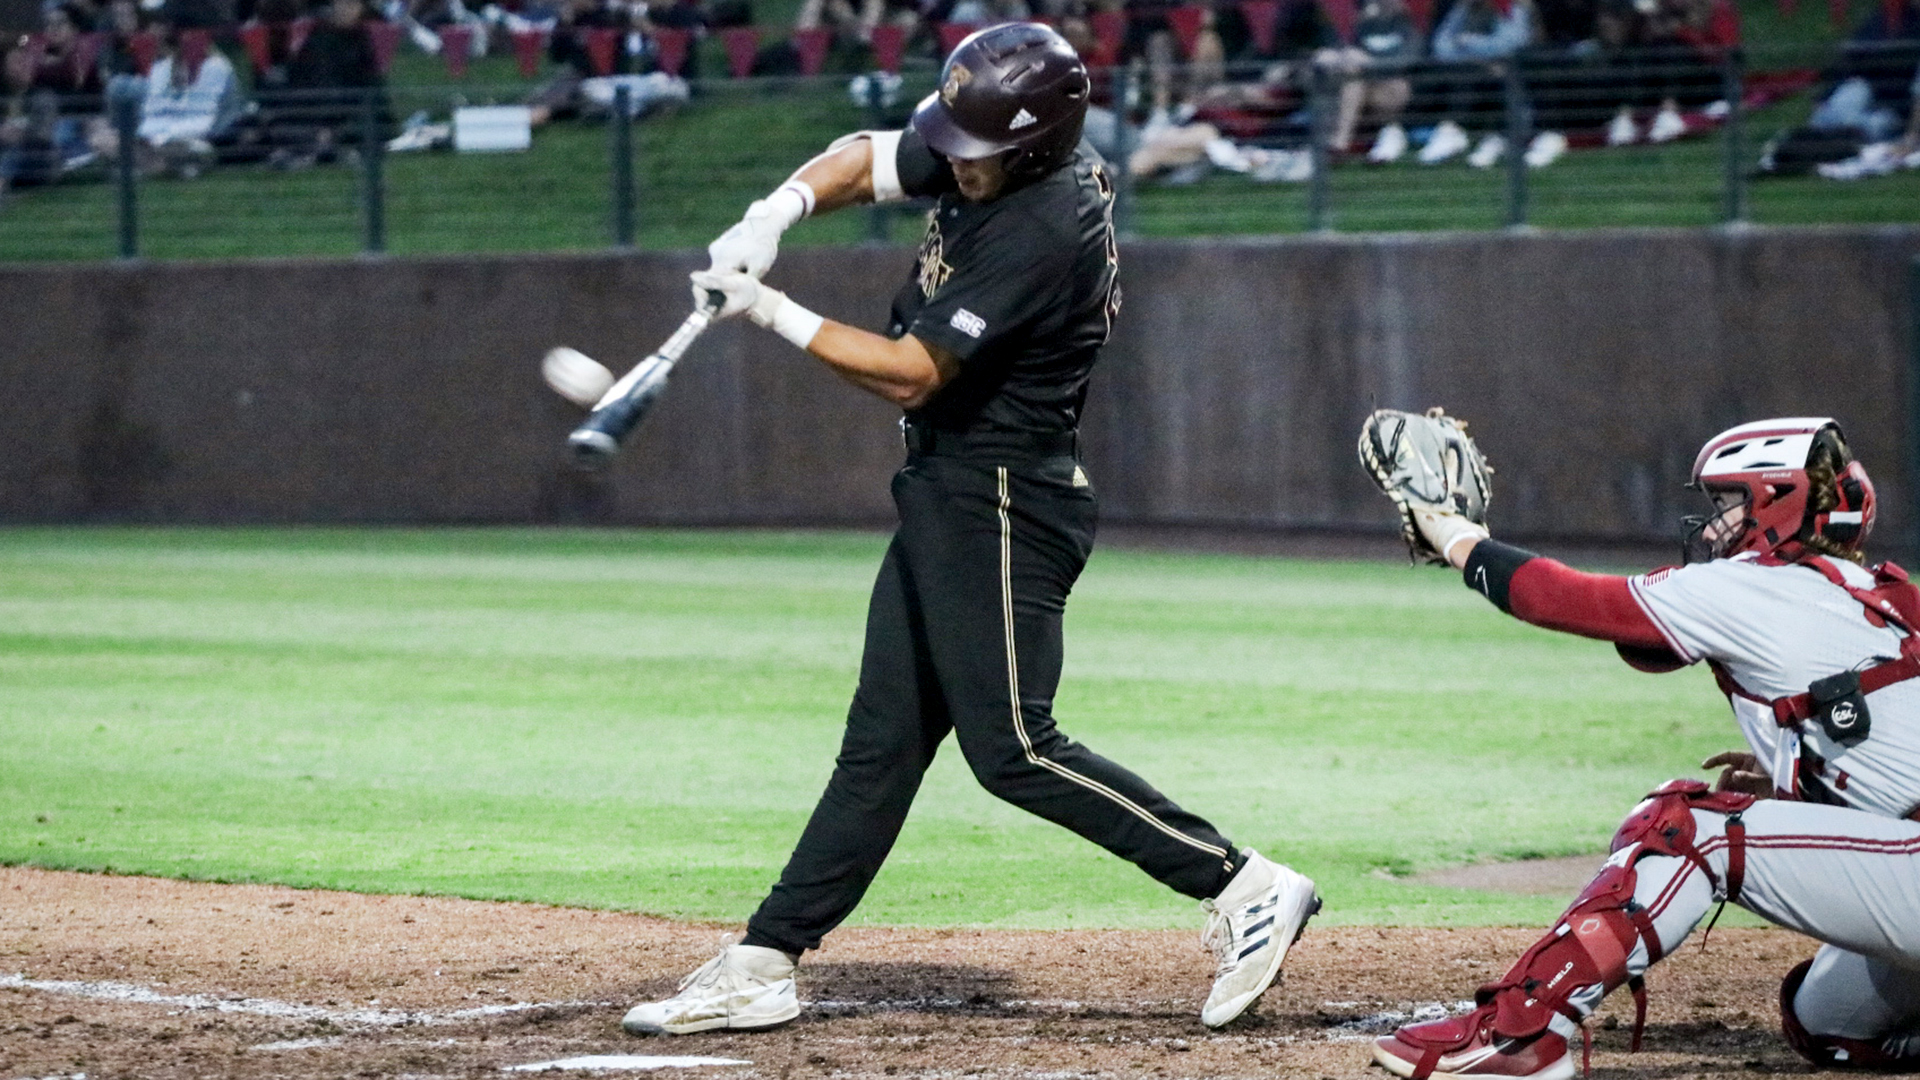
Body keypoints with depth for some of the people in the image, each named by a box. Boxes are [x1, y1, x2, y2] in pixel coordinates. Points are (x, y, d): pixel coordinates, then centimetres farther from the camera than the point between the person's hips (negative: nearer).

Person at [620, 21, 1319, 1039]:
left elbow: (910, 374, -21)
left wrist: (775, 314, -15)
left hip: (1003, 506, -9)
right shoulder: (983, 161, 2)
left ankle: (1241, 884, -9)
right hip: (947, 497, 9)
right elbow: (865, 158, 17)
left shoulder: (1044, 230, -24)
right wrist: (780, 208, -4)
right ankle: (762, 966, 14)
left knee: (1010, 747, -12)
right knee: (883, 740, 11)